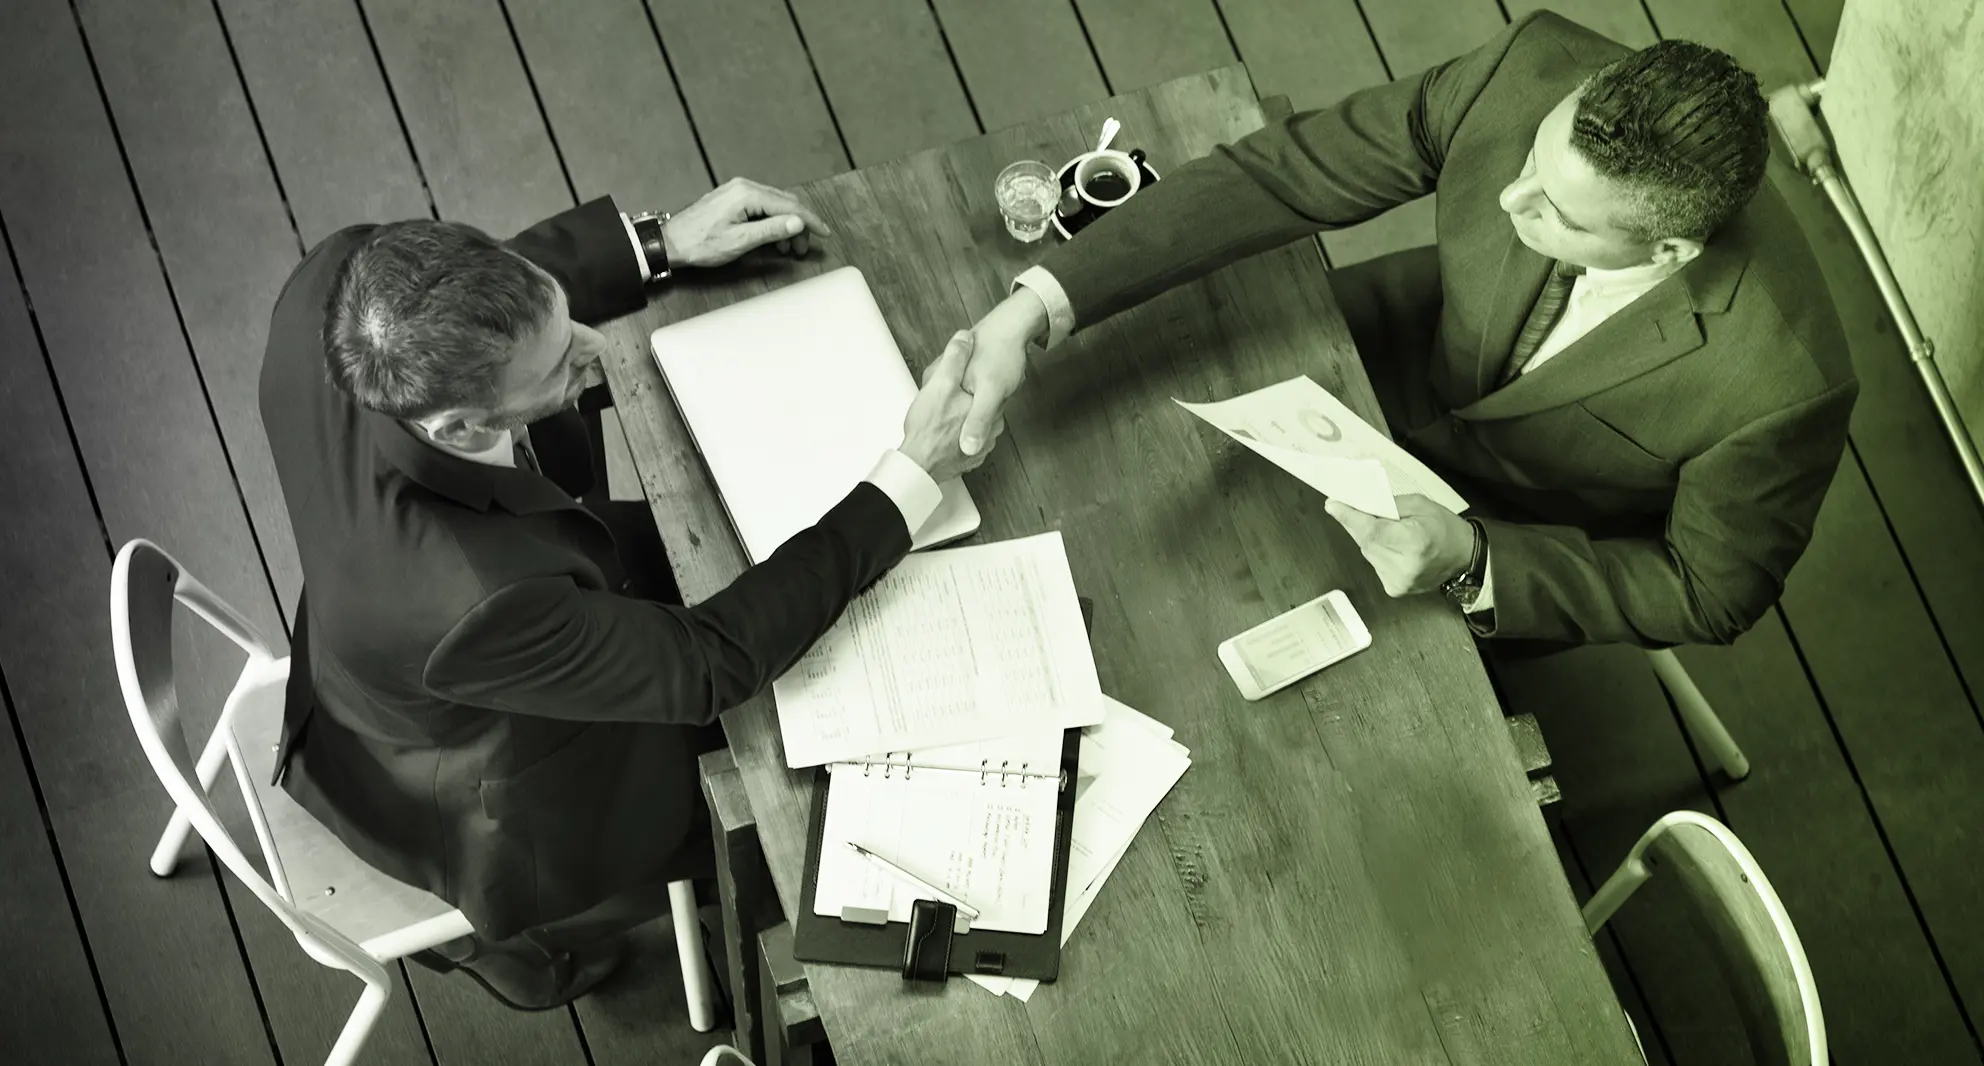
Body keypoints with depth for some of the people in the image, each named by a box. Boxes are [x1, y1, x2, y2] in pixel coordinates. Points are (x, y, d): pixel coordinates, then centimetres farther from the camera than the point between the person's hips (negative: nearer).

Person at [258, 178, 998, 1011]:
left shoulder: (335, 292, -32)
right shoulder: (470, 602, -48)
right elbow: (712, 666, -32)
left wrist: (659, 241, -13)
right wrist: (915, 474, -33)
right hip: (494, 812, -6)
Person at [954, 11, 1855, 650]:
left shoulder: (1784, 384, -38)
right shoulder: (1533, 73, -32)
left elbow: (1711, 594, -21)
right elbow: (1286, 170, -27)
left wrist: (1469, 564, -35)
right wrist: (1038, 306, -35)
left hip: (1535, 553, -3)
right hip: (1427, 341, 4)